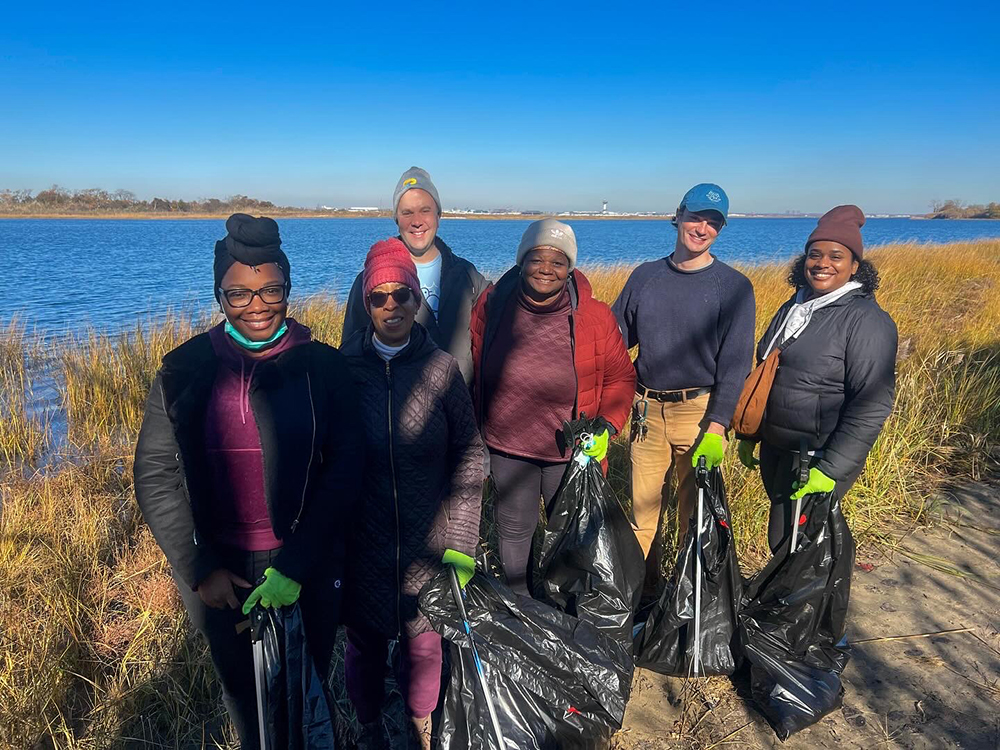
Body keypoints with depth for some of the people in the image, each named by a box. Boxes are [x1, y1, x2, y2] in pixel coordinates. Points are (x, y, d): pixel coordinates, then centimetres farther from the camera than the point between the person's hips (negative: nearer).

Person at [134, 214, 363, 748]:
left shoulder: (322, 367, -7)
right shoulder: (185, 370, -4)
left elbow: (343, 472, -9)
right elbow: (155, 477, -1)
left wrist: (294, 567, -14)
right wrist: (199, 567, -6)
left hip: (307, 571, -1)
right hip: (219, 572, 1)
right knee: (243, 691, 20)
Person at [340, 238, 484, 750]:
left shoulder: (441, 367, -7)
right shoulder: (343, 367, -6)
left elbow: (469, 456, -3)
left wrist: (461, 543, -6)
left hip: (428, 545, 0)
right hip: (362, 544, 1)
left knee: (424, 644, 13)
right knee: (366, 643, 16)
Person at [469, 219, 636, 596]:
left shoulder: (594, 316, -11)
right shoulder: (492, 304, -7)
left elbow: (620, 377, 0)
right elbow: (474, 371, 5)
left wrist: (607, 426, -15)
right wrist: (474, 436, 6)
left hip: (572, 450, -1)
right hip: (507, 447, 2)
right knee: (514, 530, 17)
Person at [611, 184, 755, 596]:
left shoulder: (734, 287, -2)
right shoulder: (645, 275, 8)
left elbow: (734, 363, -8)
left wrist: (717, 427, -18)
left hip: (700, 411, -3)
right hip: (648, 410, 3)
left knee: (695, 512, 6)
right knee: (642, 508, 9)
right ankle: (641, 594, 28)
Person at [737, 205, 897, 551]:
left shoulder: (867, 320, -14)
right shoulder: (792, 309, 9)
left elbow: (871, 404, -19)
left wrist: (831, 469, -22)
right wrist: (748, 435, 18)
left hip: (819, 458, -7)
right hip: (774, 450, 7)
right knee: (781, 538, 17)